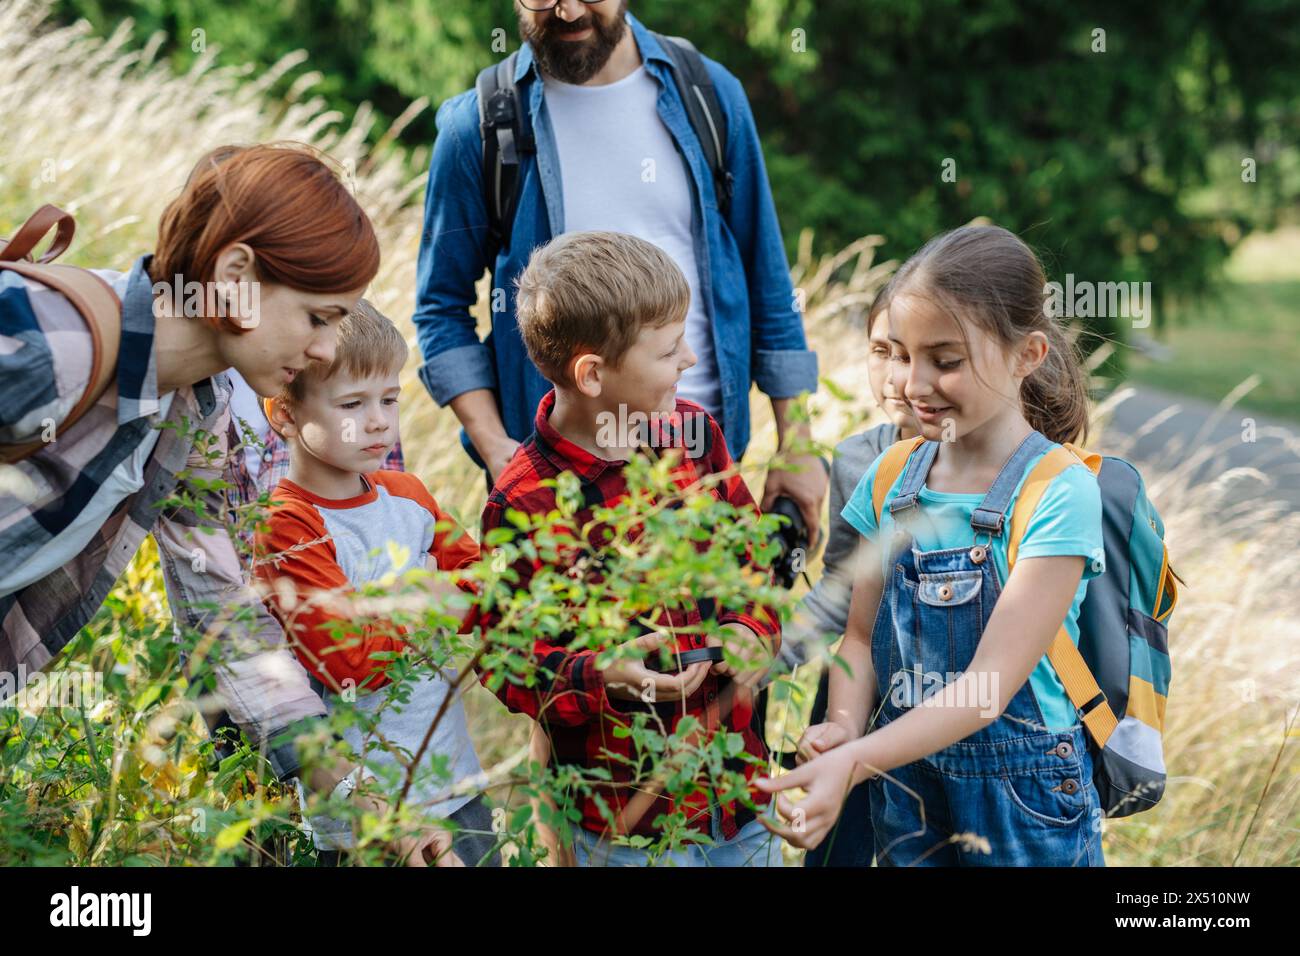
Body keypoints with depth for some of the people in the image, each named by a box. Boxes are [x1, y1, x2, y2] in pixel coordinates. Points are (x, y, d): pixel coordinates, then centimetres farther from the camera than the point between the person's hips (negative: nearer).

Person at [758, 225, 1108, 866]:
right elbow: (862, 633, 6)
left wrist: (852, 763, -32)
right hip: (903, 784, 5)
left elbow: (987, 687, -22)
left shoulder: (1059, 495, -18)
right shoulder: (889, 481, 0)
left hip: (1022, 802, -4)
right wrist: (844, 728, -16)